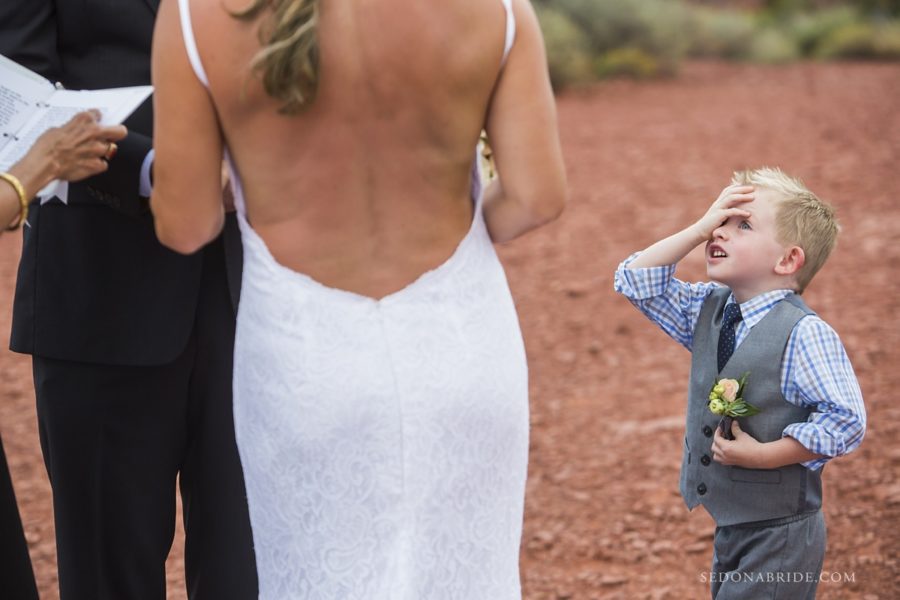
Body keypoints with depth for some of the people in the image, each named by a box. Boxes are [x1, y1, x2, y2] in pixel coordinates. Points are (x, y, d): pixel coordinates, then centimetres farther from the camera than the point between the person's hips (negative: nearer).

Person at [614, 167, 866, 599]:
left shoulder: (804, 333, -20)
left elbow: (846, 420, -22)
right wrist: (699, 230, -6)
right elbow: (636, 282, 4)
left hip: (780, 535, -8)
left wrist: (764, 455, -20)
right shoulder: (709, 310, 4)